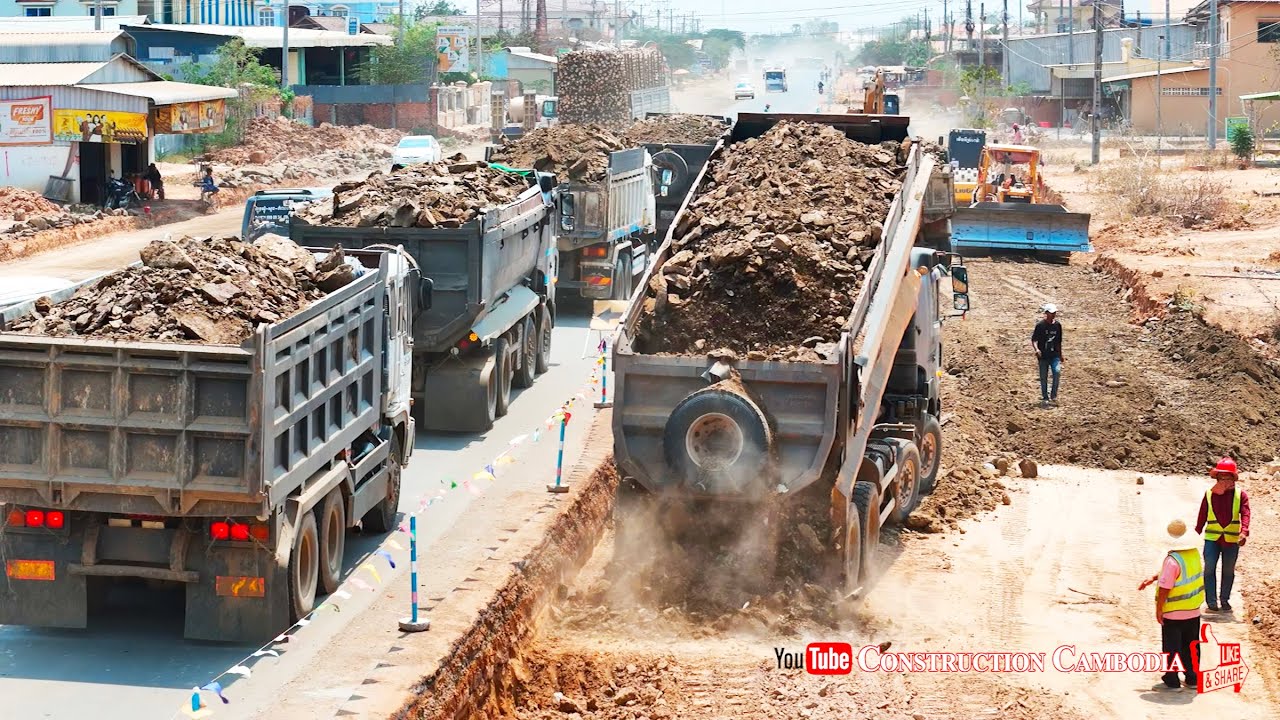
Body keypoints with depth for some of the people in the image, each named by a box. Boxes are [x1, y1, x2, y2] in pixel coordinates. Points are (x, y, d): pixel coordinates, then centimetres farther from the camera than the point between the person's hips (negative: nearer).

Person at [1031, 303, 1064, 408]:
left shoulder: (1057, 325, 5)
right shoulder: (1040, 325, -7)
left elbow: (1059, 342, 15)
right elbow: (1034, 340, -9)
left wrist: (1060, 355, 19)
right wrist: (1036, 349, -28)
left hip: (1054, 355, 2)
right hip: (1043, 356, -2)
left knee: (1057, 372, -18)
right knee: (1043, 377, 4)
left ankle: (1053, 396, -5)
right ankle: (1045, 398, 19)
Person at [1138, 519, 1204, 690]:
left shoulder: (1172, 560, -25)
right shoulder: (1194, 554, -1)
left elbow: (1165, 587, -22)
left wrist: (1159, 608, -12)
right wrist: (1153, 578, 7)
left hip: (1173, 612, -7)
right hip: (1193, 611, 7)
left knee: (1172, 646, 6)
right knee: (1190, 645, 18)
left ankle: (1172, 680, 12)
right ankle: (1192, 679, 25)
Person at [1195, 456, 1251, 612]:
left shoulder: (1240, 495, -1)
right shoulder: (1209, 494, 3)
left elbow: (1245, 514, -13)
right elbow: (1202, 516, 8)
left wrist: (1244, 532, -28)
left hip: (1232, 539, 0)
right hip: (1212, 538, 0)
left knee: (1228, 570, 11)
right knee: (1209, 568, -8)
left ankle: (1225, 599, 24)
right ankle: (1212, 601, -2)